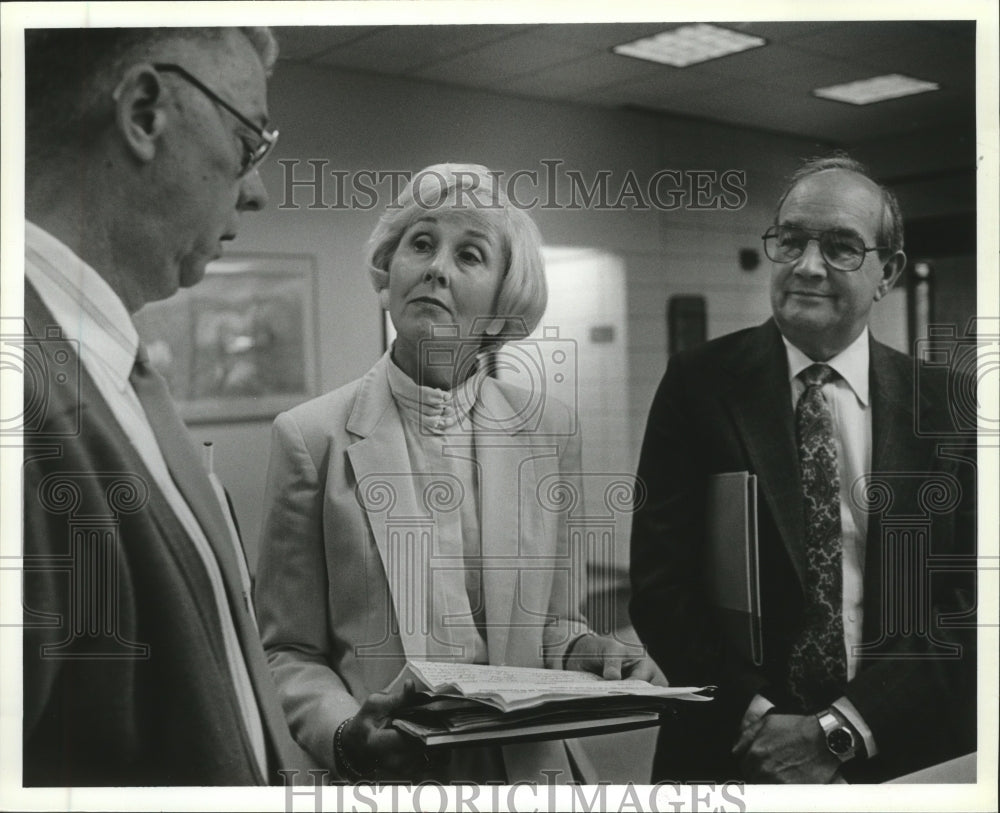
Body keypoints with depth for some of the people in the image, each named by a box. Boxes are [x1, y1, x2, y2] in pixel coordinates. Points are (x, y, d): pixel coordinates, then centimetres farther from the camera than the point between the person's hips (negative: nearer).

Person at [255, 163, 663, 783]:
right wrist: (342, 733, -21)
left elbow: (550, 619, 7)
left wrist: (583, 654, -12)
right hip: (388, 778, -2)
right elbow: (287, 653, -5)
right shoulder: (313, 436, -10)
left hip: (530, 767, 3)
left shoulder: (549, 429, -3)